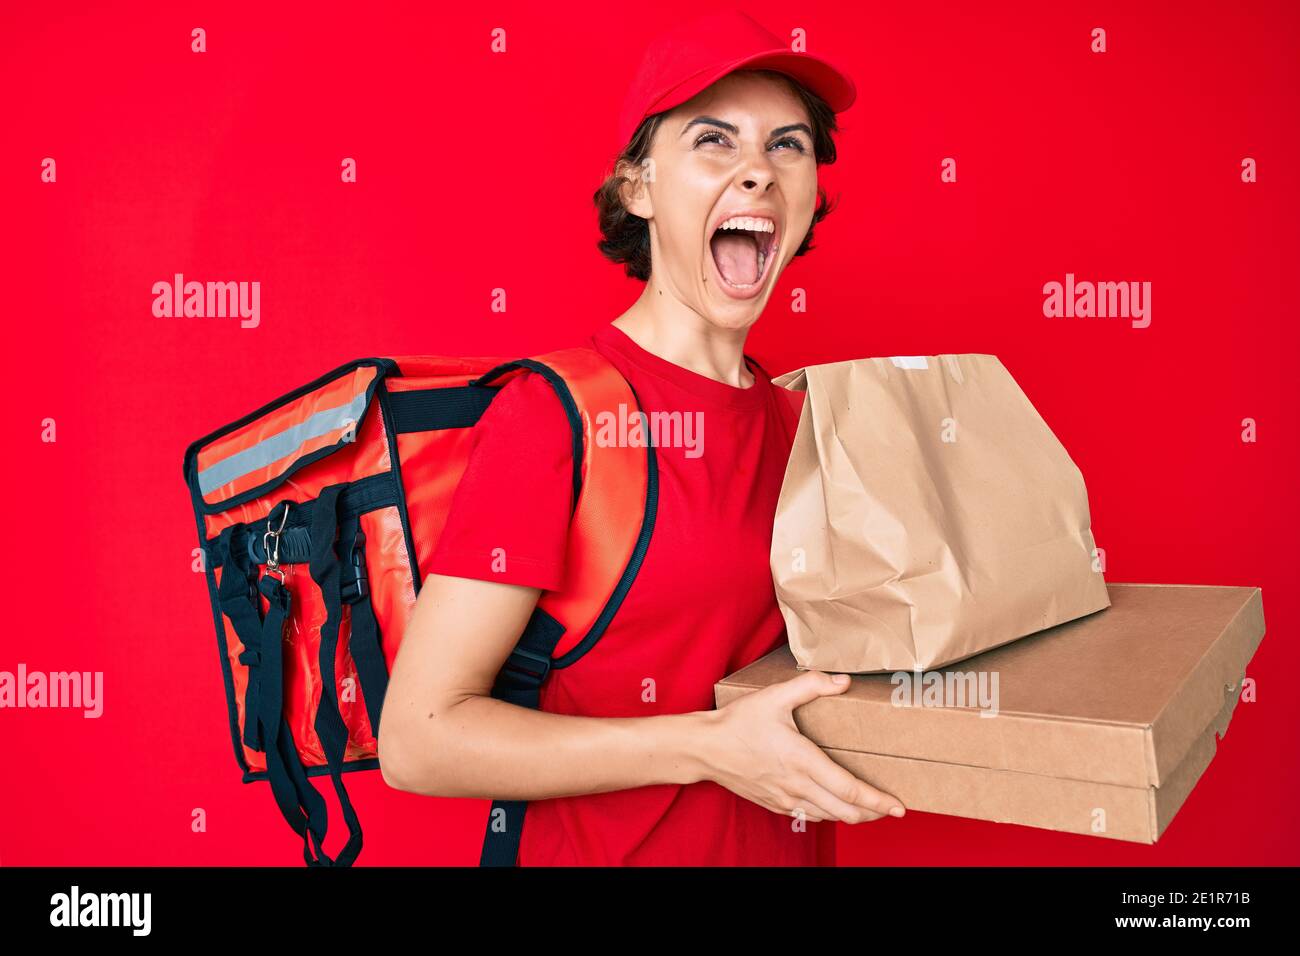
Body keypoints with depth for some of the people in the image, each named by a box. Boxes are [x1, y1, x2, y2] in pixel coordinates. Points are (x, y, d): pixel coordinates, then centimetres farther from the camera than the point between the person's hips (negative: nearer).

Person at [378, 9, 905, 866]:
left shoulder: (796, 418, -2)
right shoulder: (553, 412, -19)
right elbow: (418, 738, -21)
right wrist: (706, 745, -25)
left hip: (788, 842, 6)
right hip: (606, 845, -6)